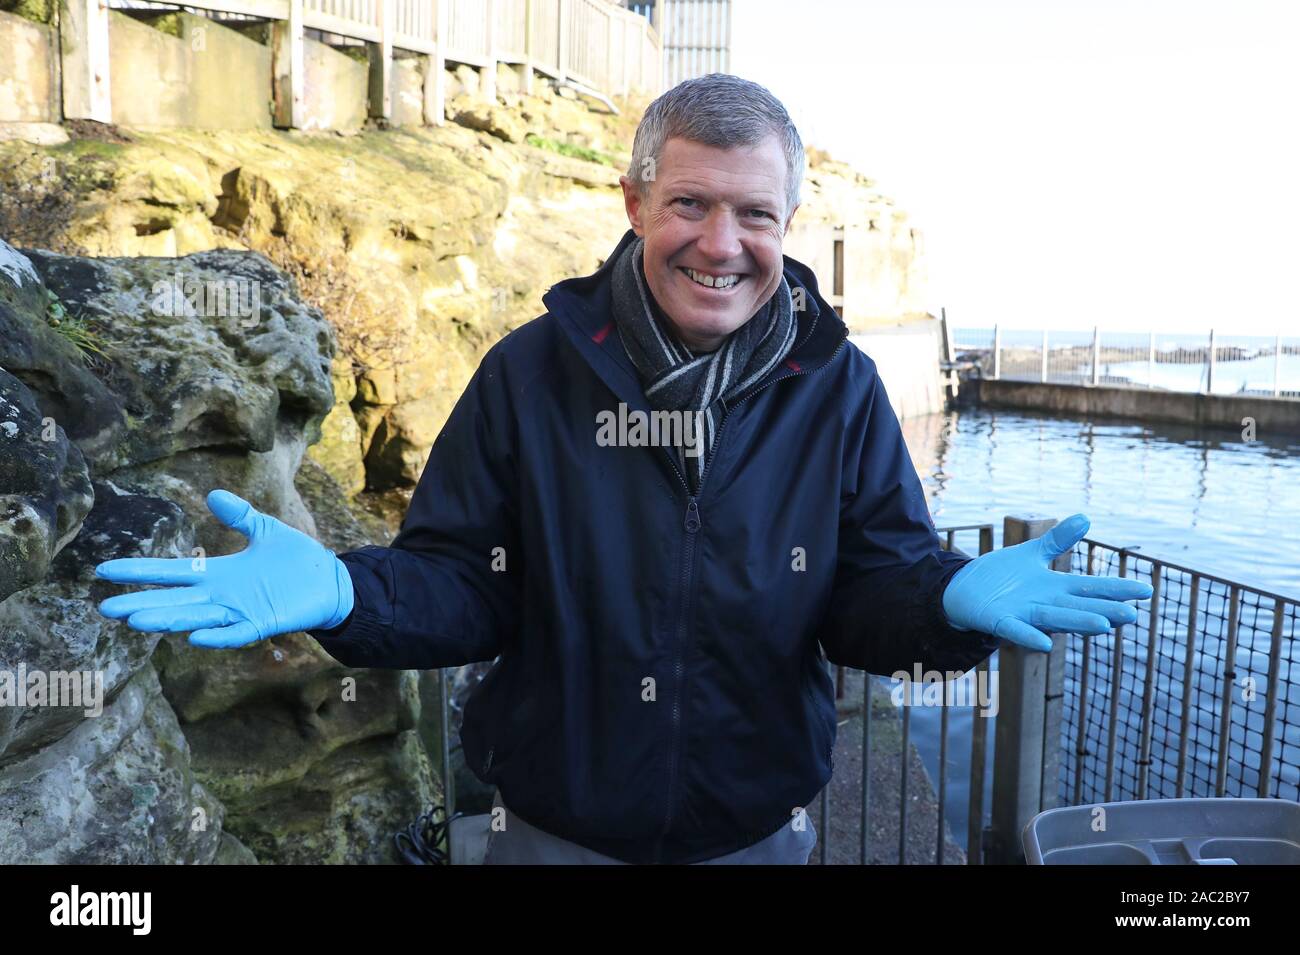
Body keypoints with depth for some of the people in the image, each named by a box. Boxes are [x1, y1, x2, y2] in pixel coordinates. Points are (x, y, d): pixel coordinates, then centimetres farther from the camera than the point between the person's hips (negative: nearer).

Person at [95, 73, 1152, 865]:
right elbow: (464, 586, -9)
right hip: (555, 828, 0)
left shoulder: (839, 388, -8)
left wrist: (955, 597, -28)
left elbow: (874, 595, -6)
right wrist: (340, 590, -28)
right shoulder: (530, 373, -10)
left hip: (758, 831, 1)